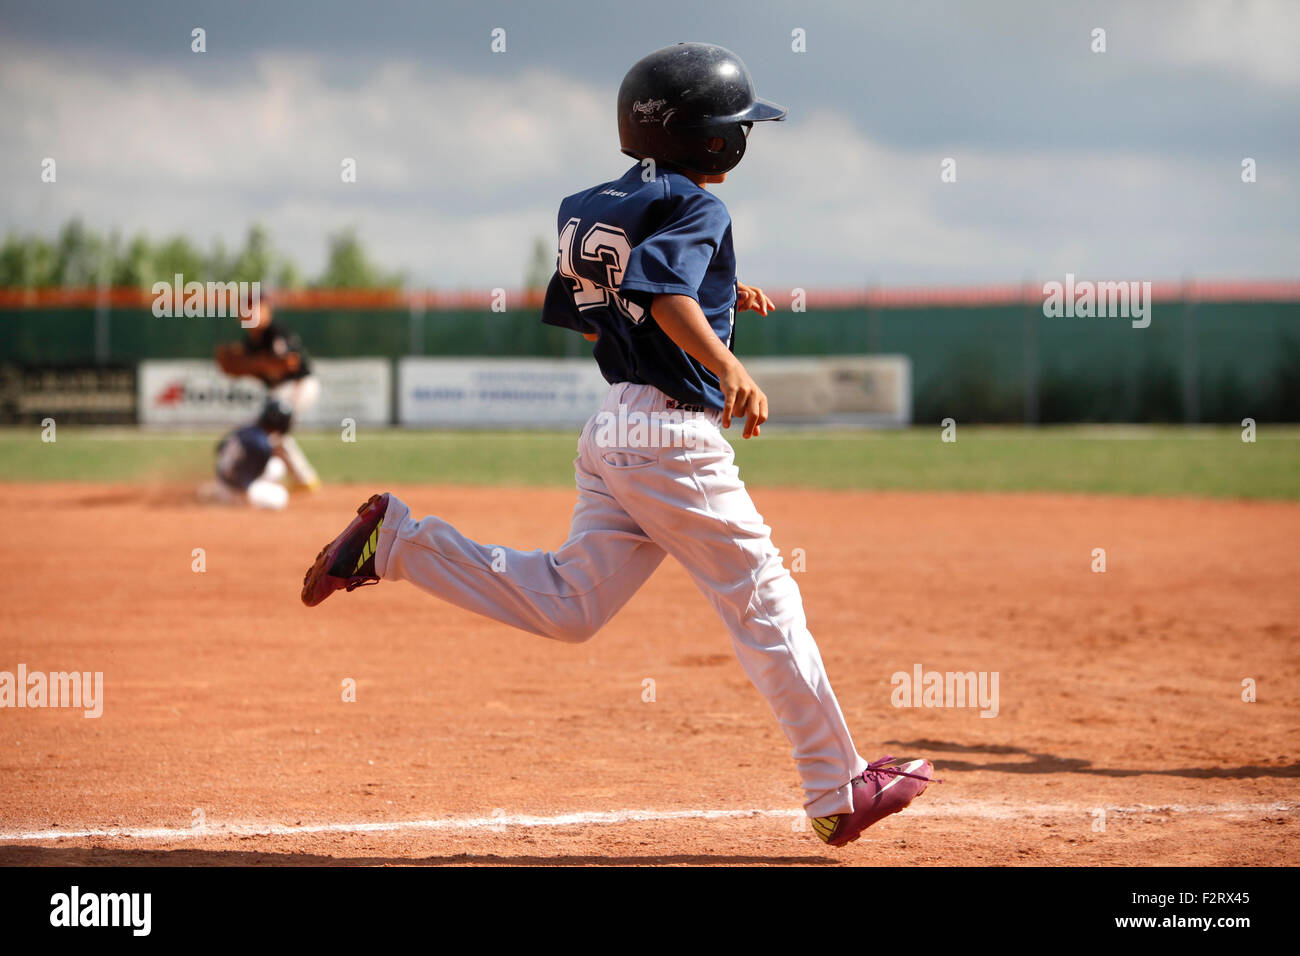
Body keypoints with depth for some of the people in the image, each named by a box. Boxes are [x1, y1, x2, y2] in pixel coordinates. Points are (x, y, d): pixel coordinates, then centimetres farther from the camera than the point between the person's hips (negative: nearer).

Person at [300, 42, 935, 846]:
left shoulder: (592, 209, 15)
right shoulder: (696, 208, -12)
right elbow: (668, 298, -28)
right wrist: (728, 364, -37)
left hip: (612, 431, 8)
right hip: (677, 439, -8)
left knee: (569, 605, 10)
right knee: (765, 607, -1)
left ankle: (395, 539, 0)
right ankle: (839, 793, 5)